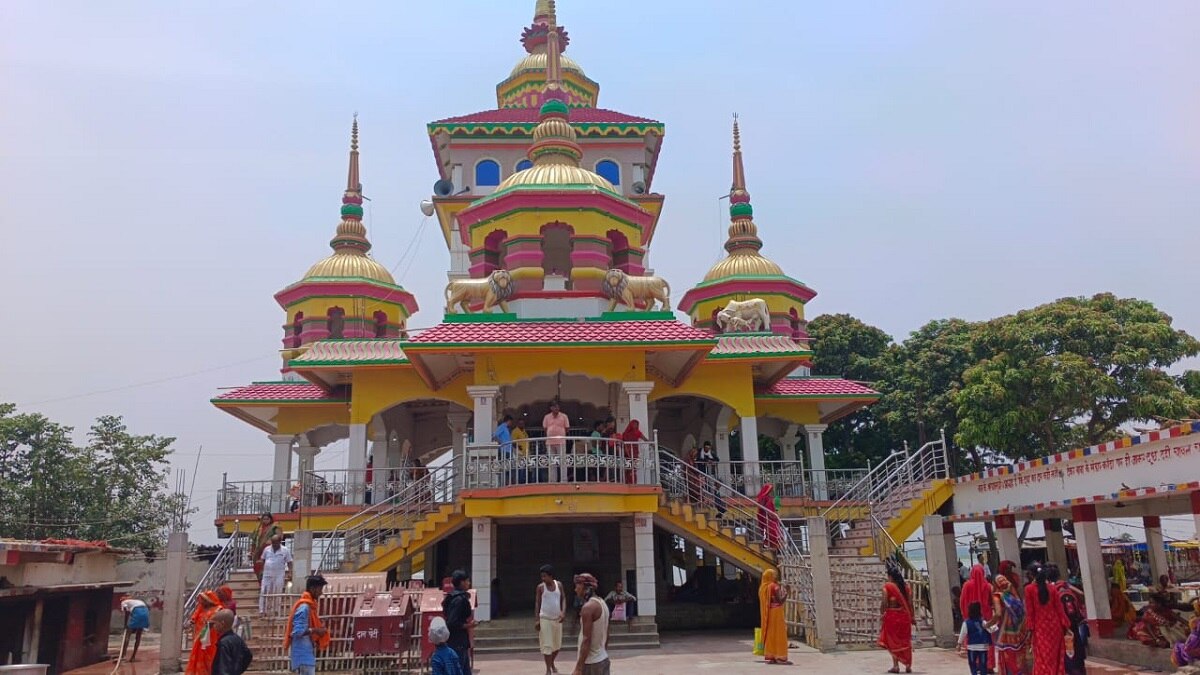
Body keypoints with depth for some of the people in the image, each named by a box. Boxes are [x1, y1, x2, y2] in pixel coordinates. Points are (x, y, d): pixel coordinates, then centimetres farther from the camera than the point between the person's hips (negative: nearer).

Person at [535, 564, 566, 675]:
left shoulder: (559, 584, 0)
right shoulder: (541, 587, -7)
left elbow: (563, 598, 4)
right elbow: (537, 603, -3)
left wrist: (563, 611, -13)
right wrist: (537, 620, -8)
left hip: (557, 619, 3)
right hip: (545, 619, -3)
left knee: (558, 645, 13)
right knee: (547, 645, -3)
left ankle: (552, 663, 36)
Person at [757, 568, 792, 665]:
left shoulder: (762, 587, 10)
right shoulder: (774, 586, -15)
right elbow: (780, 600, -18)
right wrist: (785, 591, -7)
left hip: (767, 614, 8)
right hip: (776, 613, -8)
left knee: (769, 634, 10)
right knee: (779, 634, -5)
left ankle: (770, 656, 11)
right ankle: (780, 657, -6)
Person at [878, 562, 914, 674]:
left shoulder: (887, 586, -9)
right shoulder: (905, 586, 3)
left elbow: (884, 603, -13)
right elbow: (910, 602, 3)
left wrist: (882, 612, 2)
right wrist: (912, 616, 9)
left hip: (892, 616, -4)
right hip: (904, 615, 4)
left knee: (893, 641, 7)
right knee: (905, 641, 11)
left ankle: (896, 665, 5)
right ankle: (908, 665, 11)